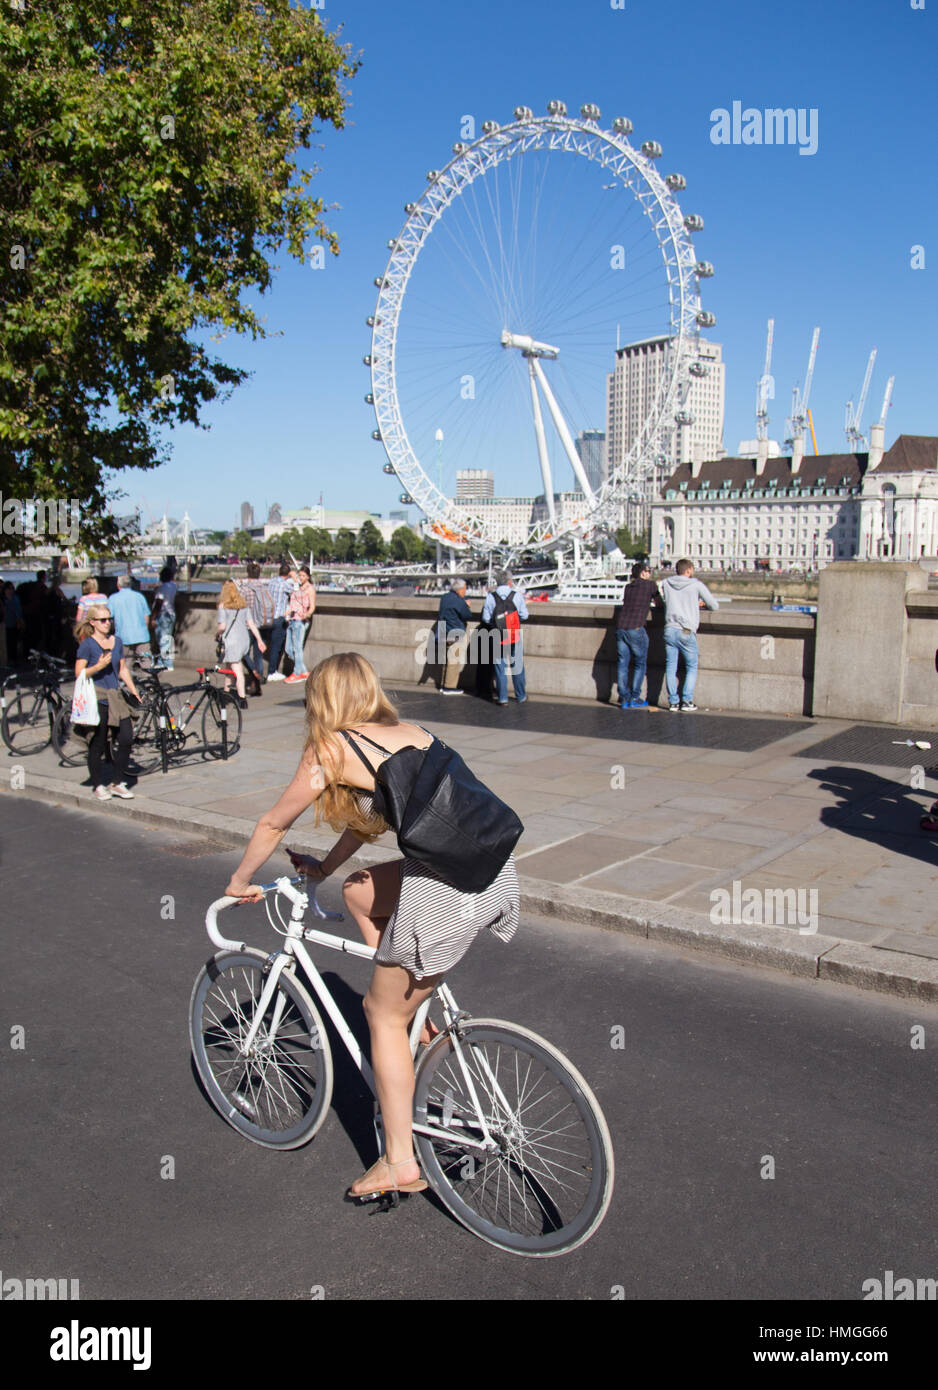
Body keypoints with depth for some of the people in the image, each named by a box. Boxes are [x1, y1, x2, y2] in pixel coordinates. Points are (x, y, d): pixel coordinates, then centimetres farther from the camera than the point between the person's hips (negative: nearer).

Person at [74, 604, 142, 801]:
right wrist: (99, 666, -21)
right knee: (98, 743, 2)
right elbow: (79, 674, -8)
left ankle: (119, 783, 10)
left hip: (115, 696, 5)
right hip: (96, 698, -5)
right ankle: (98, 786, 17)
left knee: (126, 737, -4)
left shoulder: (116, 641, 11)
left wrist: (133, 690, 8)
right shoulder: (87, 644, -6)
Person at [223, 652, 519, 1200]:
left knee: (383, 1015, 13)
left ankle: (401, 1162, 24)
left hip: (450, 891, -7)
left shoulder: (332, 748, 2)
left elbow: (273, 825, 14)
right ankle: (416, 1020, 31)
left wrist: (240, 881, 31)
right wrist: (326, 866, 44)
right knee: (361, 892, 27)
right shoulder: (413, 733, 21)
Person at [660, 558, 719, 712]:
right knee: (691, 667, 11)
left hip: (669, 629, 3)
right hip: (686, 632, -3)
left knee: (670, 667, 8)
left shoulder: (666, 583, 8)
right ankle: (687, 701, 4)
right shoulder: (696, 585, -1)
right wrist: (701, 605, 26)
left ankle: (673, 702, 6)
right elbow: (714, 605, 5)